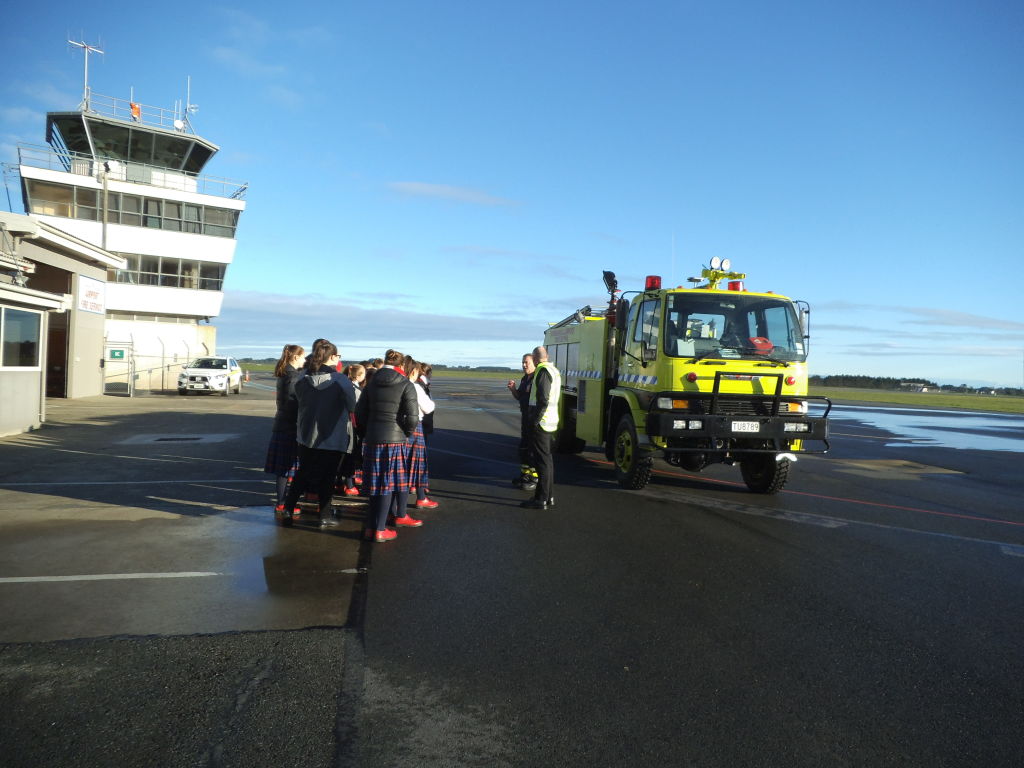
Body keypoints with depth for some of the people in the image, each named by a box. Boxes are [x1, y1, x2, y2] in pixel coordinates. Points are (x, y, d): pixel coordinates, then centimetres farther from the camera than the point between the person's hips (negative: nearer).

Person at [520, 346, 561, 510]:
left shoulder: (543, 371, -14)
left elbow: (543, 400, -21)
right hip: (551, 422, 10)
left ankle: (541, 499, -2)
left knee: (542, 460, -6)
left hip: (541, 422, -10)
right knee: (547, 460, 14)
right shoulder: (555, 371, 17)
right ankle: (549, 496, 20)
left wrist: (535, 421, -18)